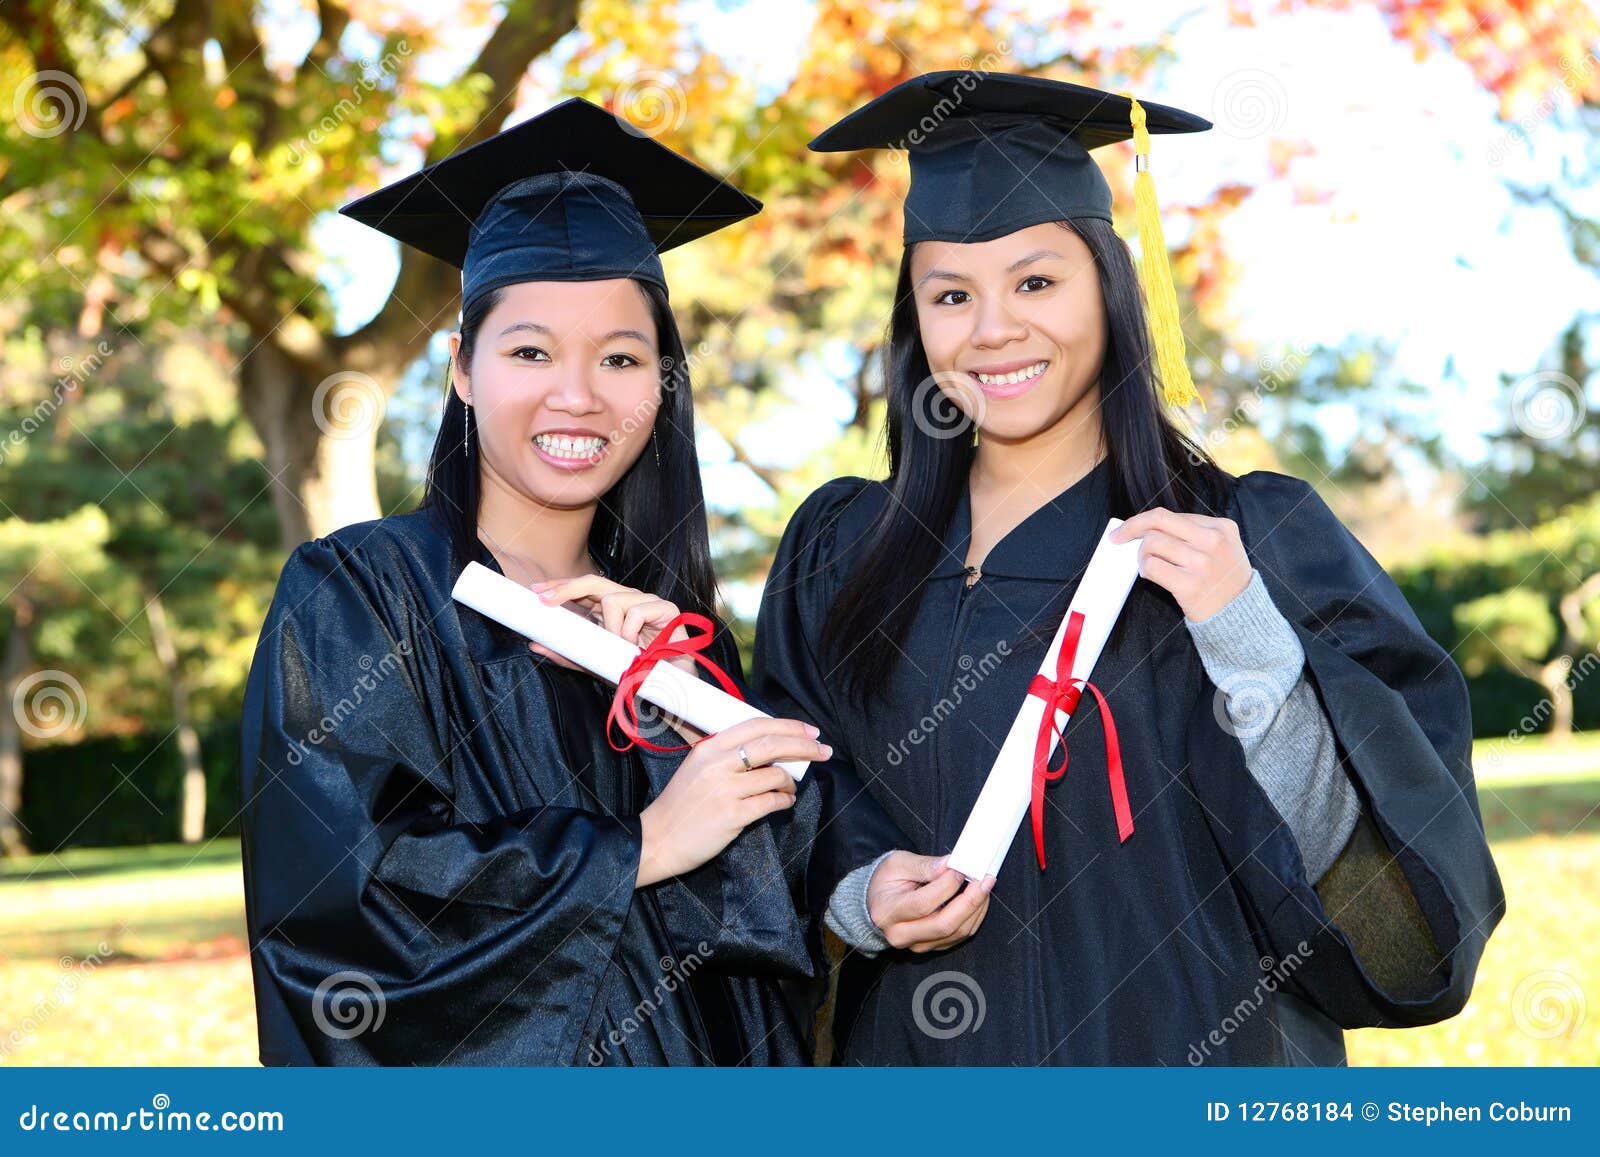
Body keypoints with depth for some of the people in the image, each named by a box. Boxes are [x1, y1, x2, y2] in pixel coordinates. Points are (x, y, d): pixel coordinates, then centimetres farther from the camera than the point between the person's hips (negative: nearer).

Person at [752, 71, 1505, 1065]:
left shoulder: (1260, 540, -9)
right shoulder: (838, 552, 0)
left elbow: (1325, 869, -13)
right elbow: (794, 818, 7)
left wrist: (1245, 641, -26)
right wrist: (858, 897, -13)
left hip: (1191, 1058, -2)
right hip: (920, 1056, 3)